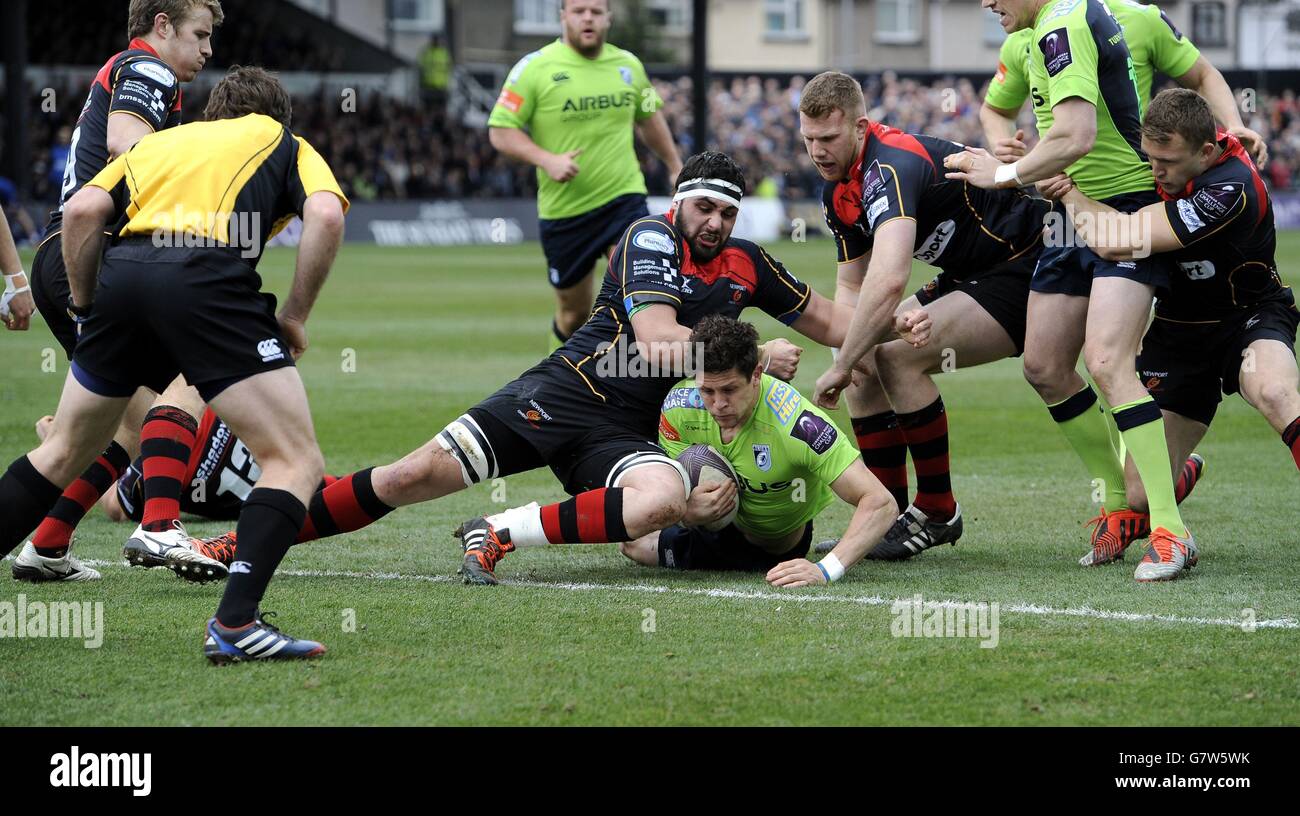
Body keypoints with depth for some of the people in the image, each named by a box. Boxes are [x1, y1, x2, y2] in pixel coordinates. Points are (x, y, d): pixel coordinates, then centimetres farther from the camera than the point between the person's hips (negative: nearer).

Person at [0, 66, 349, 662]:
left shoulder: (157, 143, 32)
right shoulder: (285, 144, 25)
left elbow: (82, 211, 14)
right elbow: (326, 215, 3)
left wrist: (85, 308, 22)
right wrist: (294, 317, 9)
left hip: (122, 276, 5)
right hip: (210, 280, -5)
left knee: (63, 453, 24)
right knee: (296, 461, -1)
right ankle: (235, 623, -17)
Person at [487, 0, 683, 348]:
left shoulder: (628, 65, 6)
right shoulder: (534, 68, -6)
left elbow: (648, 118, 24)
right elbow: (500, 130, -7)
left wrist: (675, 167, 28)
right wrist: (547, 160, -21)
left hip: (623, 198, 2)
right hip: (563, 211, -2)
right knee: (573, 312, 9)